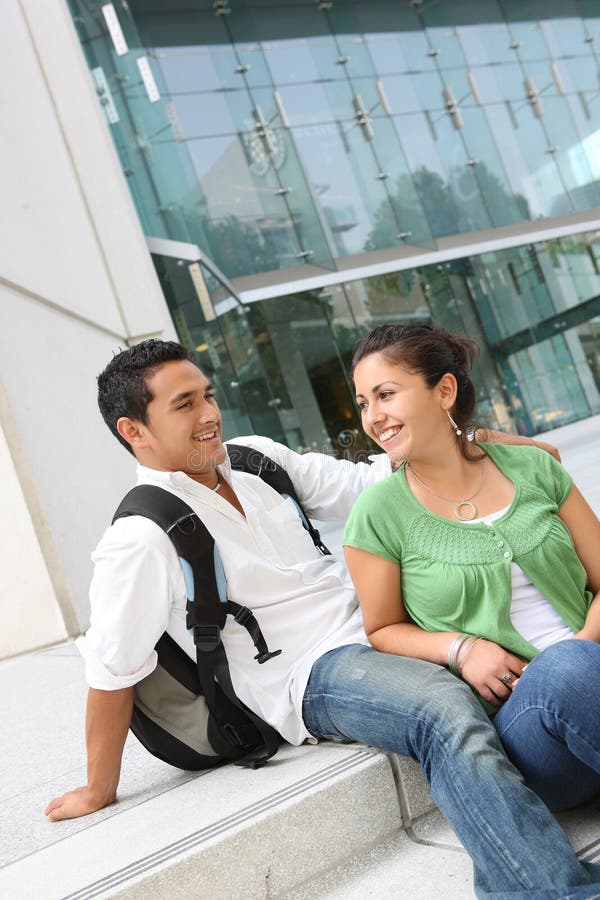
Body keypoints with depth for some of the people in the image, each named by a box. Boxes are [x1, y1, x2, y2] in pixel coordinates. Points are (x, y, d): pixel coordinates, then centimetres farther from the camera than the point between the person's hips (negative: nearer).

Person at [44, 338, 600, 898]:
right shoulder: (140, 540, -13)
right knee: (447, 710, -33)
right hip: (313, 677, -8)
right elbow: (111, 673, -7)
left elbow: (359, 485, 11)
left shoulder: (257, 456, 8)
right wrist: (99, 791, 1)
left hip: (374, 621, 8)